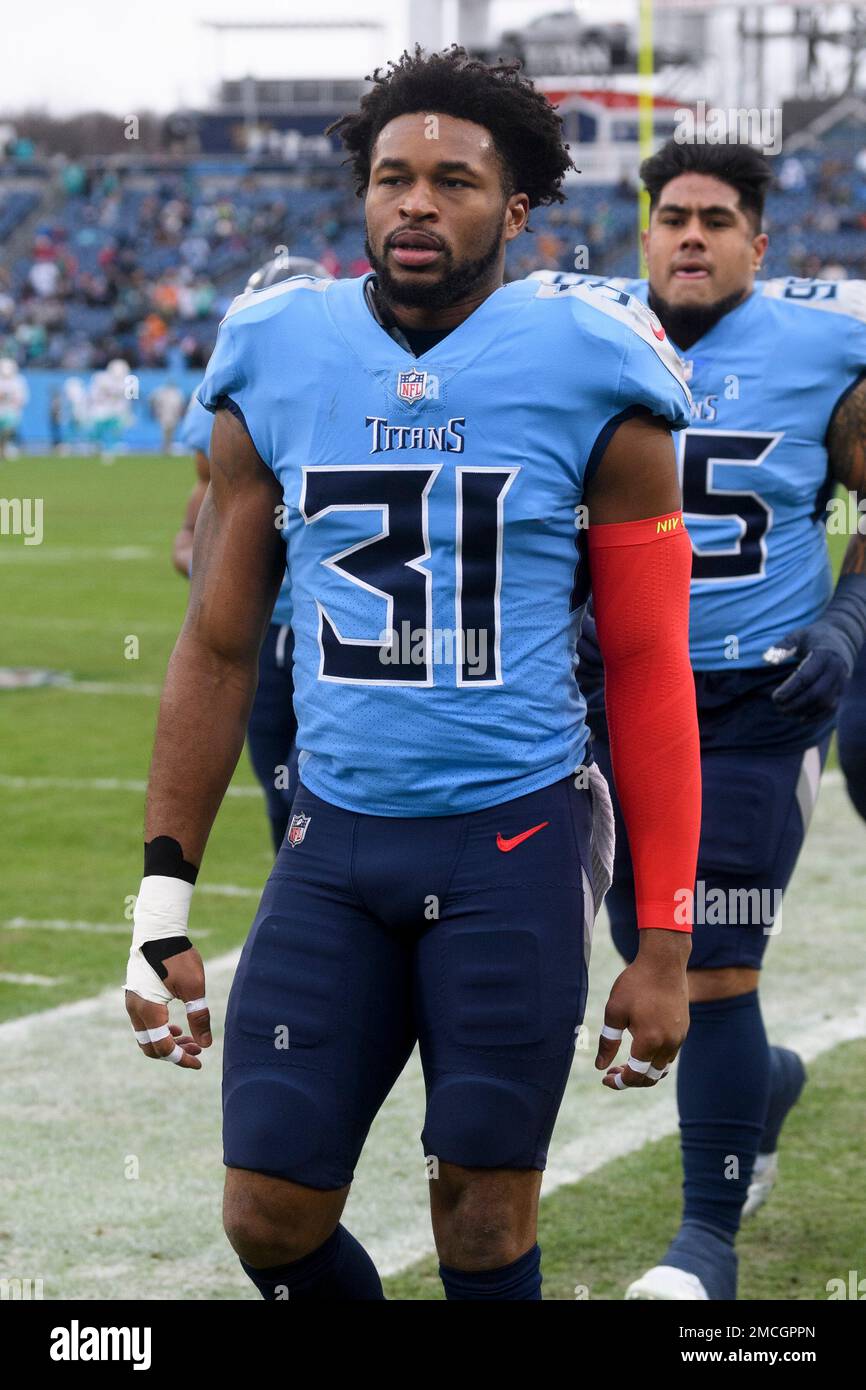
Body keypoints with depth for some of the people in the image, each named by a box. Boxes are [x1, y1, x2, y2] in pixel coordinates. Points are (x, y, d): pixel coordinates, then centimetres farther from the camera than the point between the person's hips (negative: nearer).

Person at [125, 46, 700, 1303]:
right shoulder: (276, 367, 4)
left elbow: (650, 679, 0)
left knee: (483, 1226, 2)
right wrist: (162, 903, 7)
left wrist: (664, 945, -3)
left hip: (513, 844, -3)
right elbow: (219, 650, 11)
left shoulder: (589, 384, -4)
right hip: (334, 843, 3)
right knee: (270, 1220, -1)